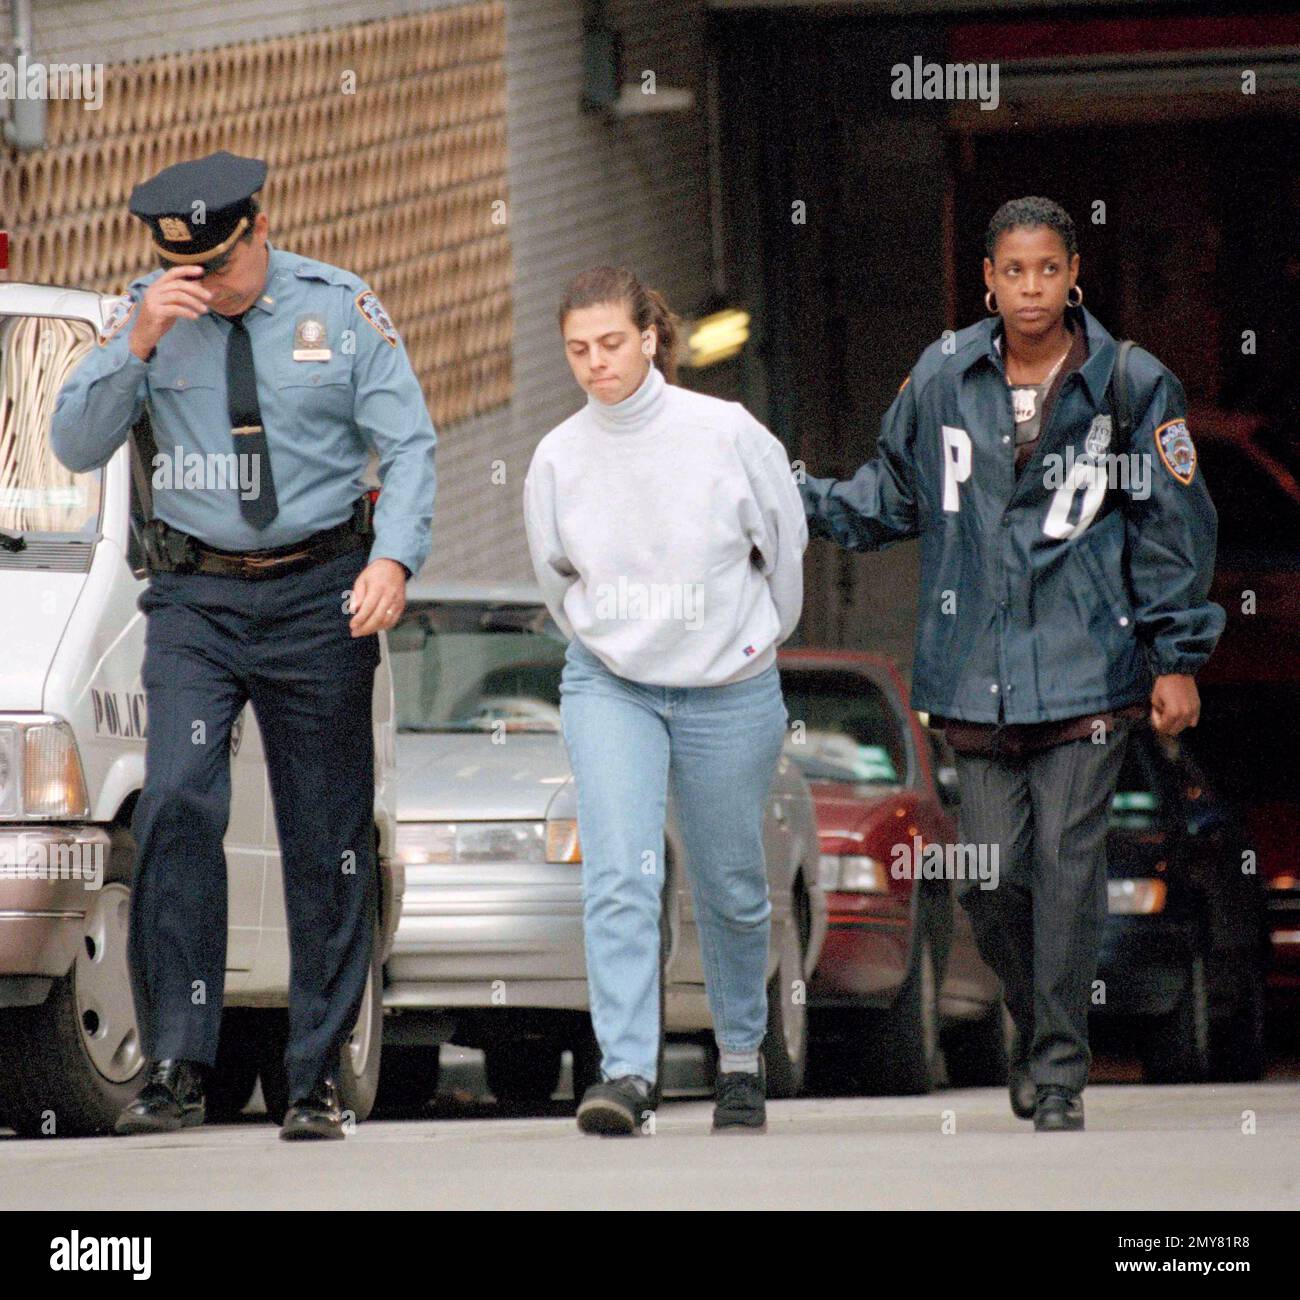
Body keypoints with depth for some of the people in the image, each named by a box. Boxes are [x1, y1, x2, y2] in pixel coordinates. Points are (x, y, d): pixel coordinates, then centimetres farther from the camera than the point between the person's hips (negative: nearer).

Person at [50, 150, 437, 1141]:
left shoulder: (341, 309, -2)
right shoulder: (149, 317, 1)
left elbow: (409, 444, -3)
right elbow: (75, 446, -4)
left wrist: (395, 558, -19)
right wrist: (138, 346, -19)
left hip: (318, 594, 0)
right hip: (196, 600, 0)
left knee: (329, 836, 3)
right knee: (178, 806, -17)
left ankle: (318, 1079, 12)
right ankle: (176, 1069, -16)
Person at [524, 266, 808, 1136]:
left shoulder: (727, 433, -11)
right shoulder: (558, 458, -4)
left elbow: (785, 548, 5)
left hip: (730, 694, -1)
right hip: (610, 688, 1)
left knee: (733, 890, 11)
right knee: (620, 876, -17)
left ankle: (742, 1060, 31)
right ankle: (627, 1072, -22)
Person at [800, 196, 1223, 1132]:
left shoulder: (1132, 386, -2)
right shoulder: (943, 380, 4)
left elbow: (1173, 528, 2)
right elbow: (891, 497, 17)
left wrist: (1178, 659, -1)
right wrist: (801, 500, 3)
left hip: (1087, 667, -2)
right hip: (978, 670, 2)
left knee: (1068, 868, -5)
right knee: (991, 875, 1)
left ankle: (1061, 1073, 5)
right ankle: (1036, 1028, 28)